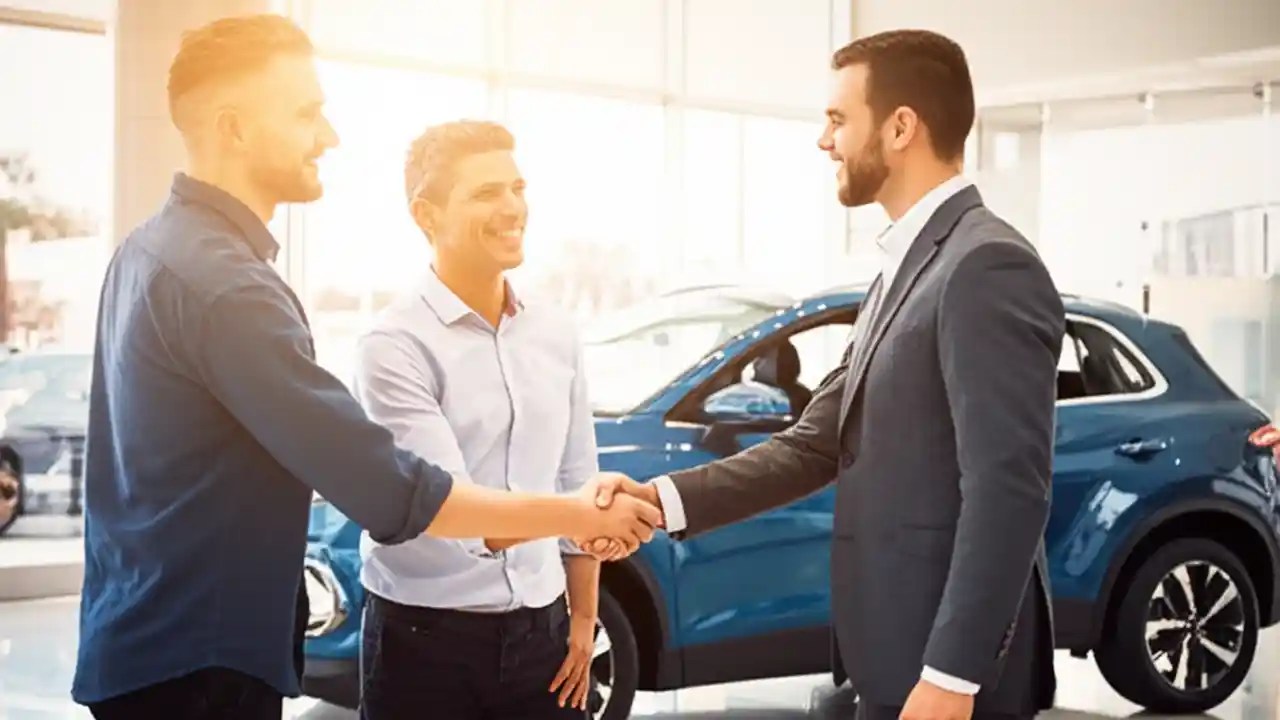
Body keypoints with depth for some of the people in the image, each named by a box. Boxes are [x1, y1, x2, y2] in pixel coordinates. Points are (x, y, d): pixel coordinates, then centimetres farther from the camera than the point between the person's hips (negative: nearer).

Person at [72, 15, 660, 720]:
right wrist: (577, 516, -18)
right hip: (192, 662, -10)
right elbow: (389, 493, -26)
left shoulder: (152, 250, 8)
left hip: (147, 636, 10)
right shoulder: (224, 284, -24)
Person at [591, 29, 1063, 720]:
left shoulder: (988, 267, -16)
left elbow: (1007, 489, -22)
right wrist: (663, 498, 0)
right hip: (900, 654, 9)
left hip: (950, 663, -9)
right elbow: (816, 444, 11)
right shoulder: (906, 270, 15)